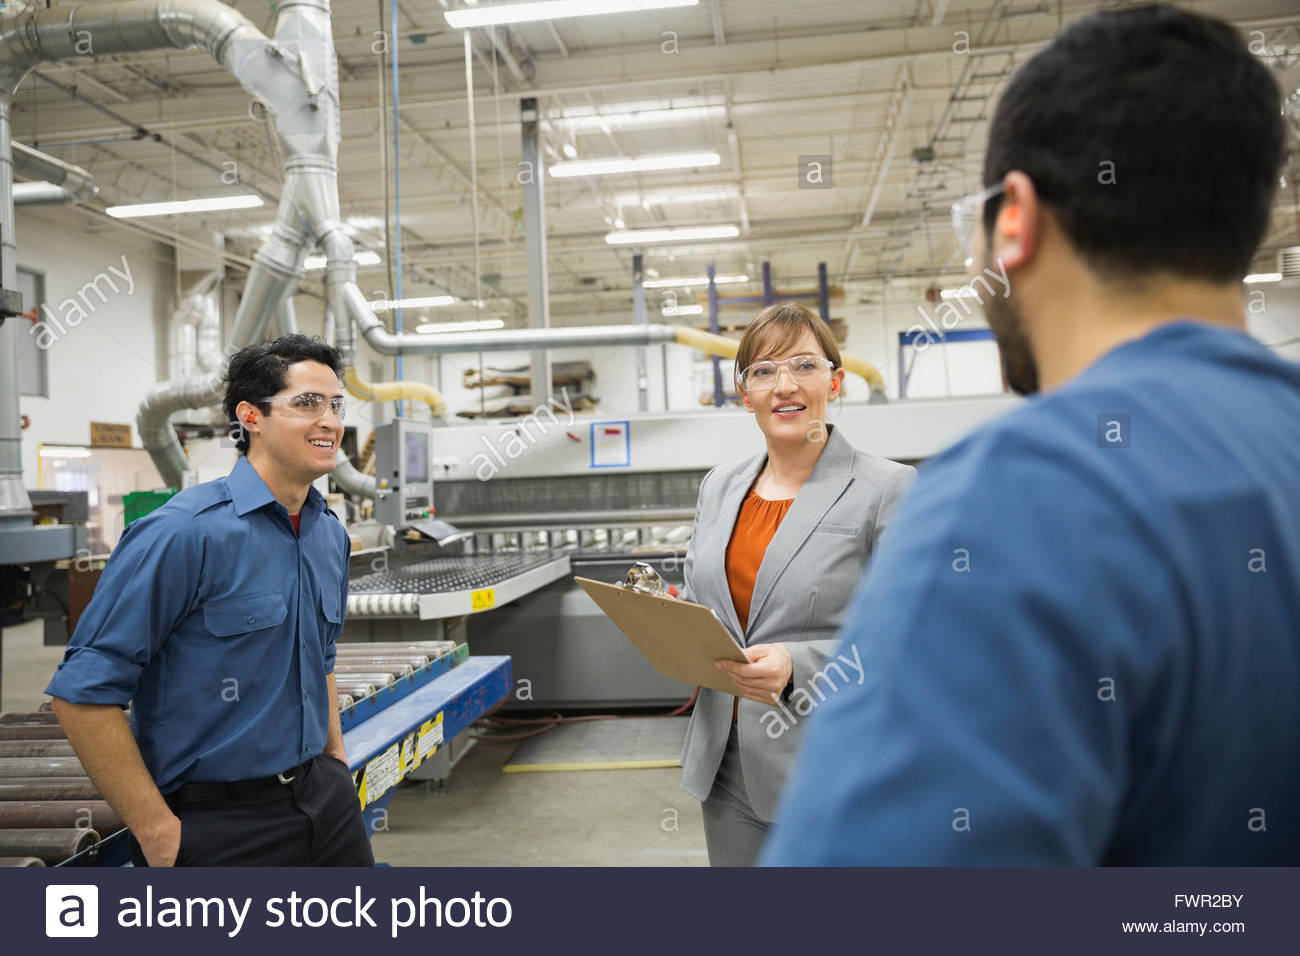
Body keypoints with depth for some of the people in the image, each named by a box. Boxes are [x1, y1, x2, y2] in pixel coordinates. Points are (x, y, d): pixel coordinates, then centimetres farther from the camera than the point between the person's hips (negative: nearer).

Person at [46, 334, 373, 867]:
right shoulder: (185, 533, -19)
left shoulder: (331, 533, 5)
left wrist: (336, 758, 12)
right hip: (219, 825, -7)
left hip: (324, 800, 7)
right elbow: (83, 691, -19)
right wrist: (157, 832, -16)